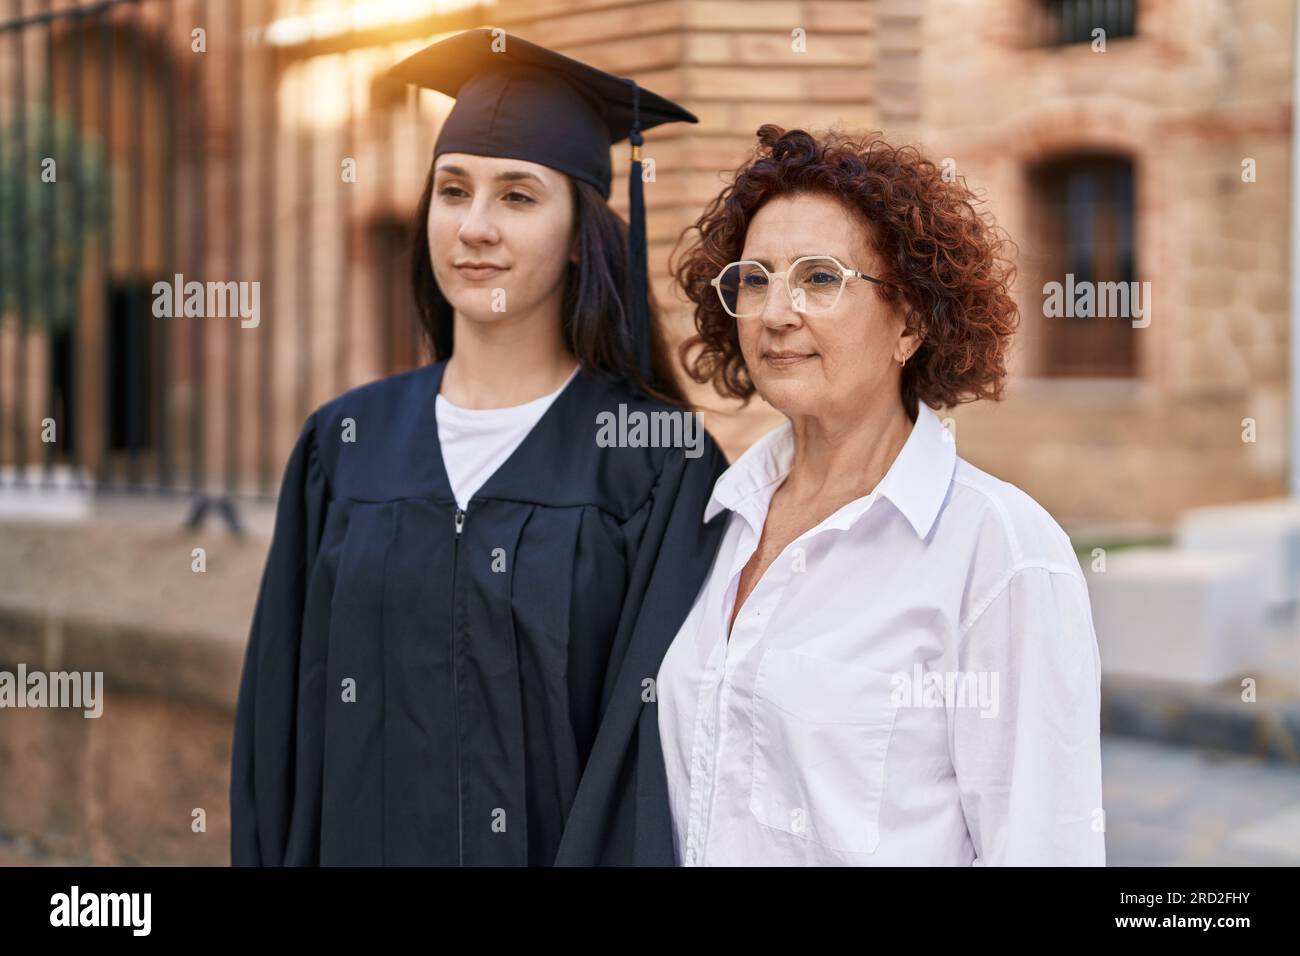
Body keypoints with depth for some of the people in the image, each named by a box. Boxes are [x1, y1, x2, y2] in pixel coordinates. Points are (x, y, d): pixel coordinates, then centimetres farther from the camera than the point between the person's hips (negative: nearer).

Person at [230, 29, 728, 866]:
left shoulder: (659, 461, -11)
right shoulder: (346, 444, 1)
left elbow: (656, 743, -13)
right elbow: (284, 707, 3)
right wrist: (273, 855, -1)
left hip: (558, 847, -3)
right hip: (361, 842, 3)